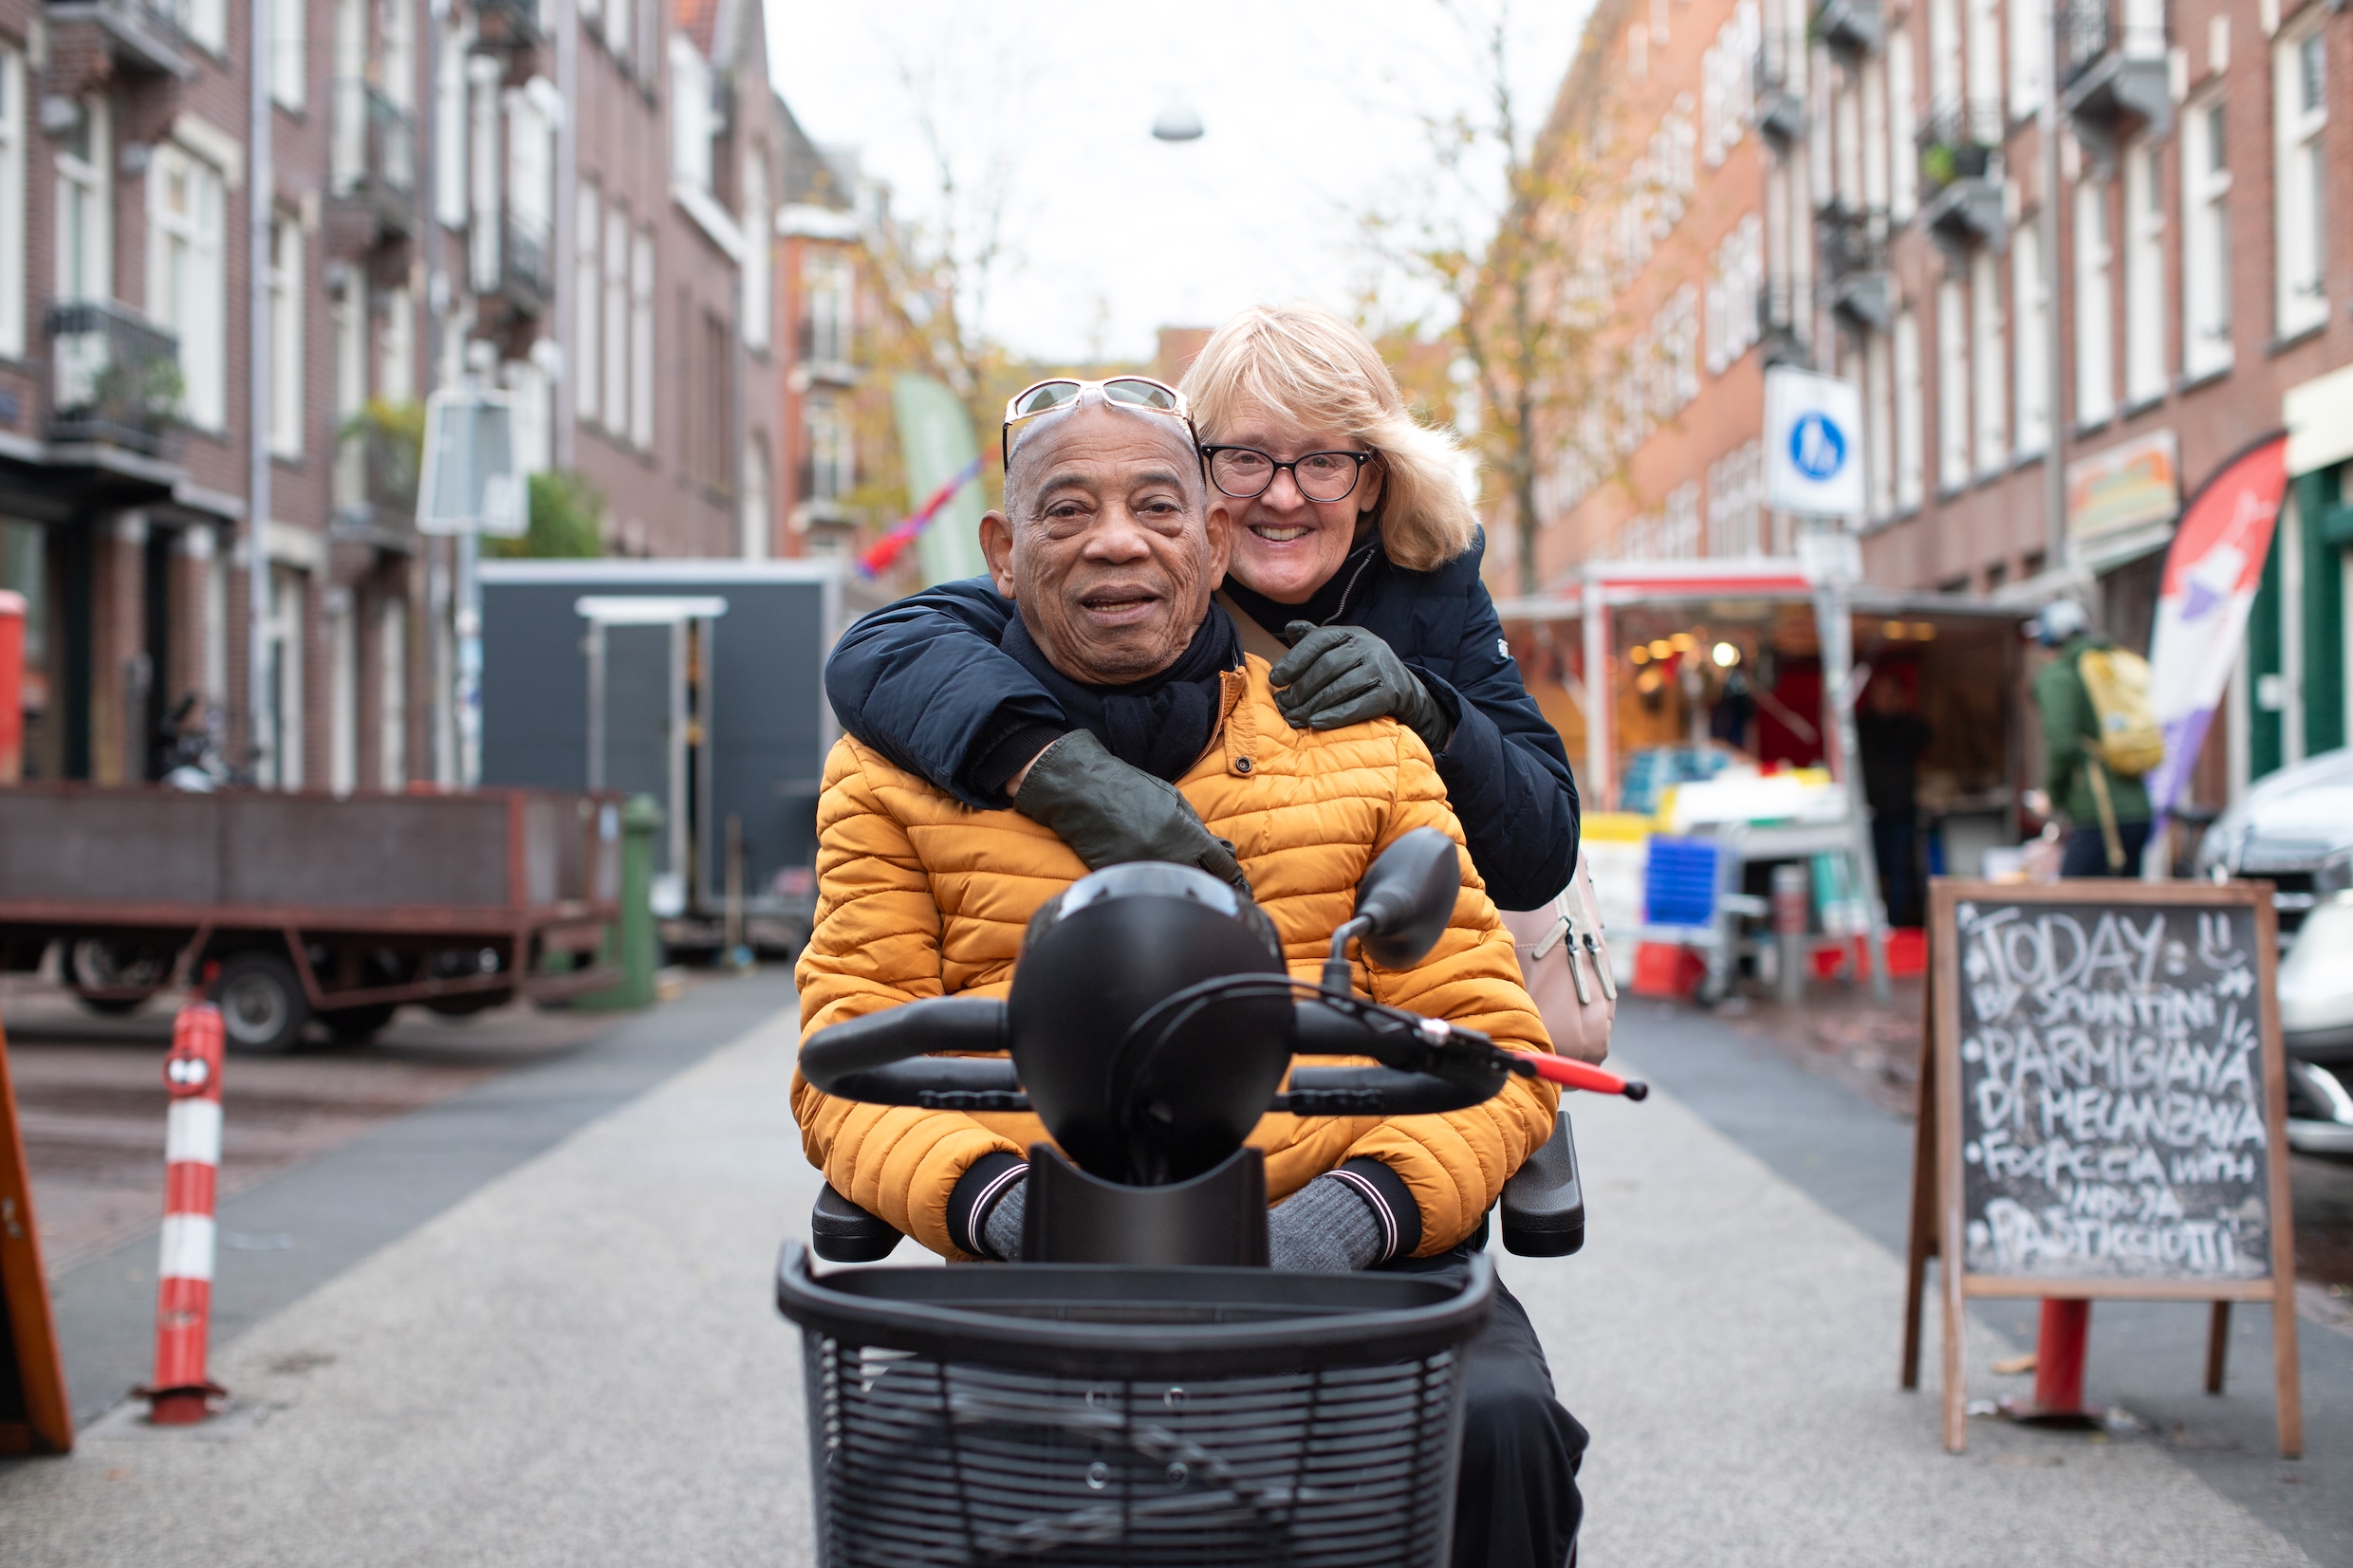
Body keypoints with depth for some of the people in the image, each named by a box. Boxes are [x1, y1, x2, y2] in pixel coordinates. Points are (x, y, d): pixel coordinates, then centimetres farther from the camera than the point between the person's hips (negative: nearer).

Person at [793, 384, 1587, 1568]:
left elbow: (1487, 1045, 10)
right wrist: (1008, 1208, -14)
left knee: (1496, 1426, -31)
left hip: (1342, 1247, 1)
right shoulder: (898, 765, 15)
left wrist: (1352, 1213, -12)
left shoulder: (1362, 745, 15)